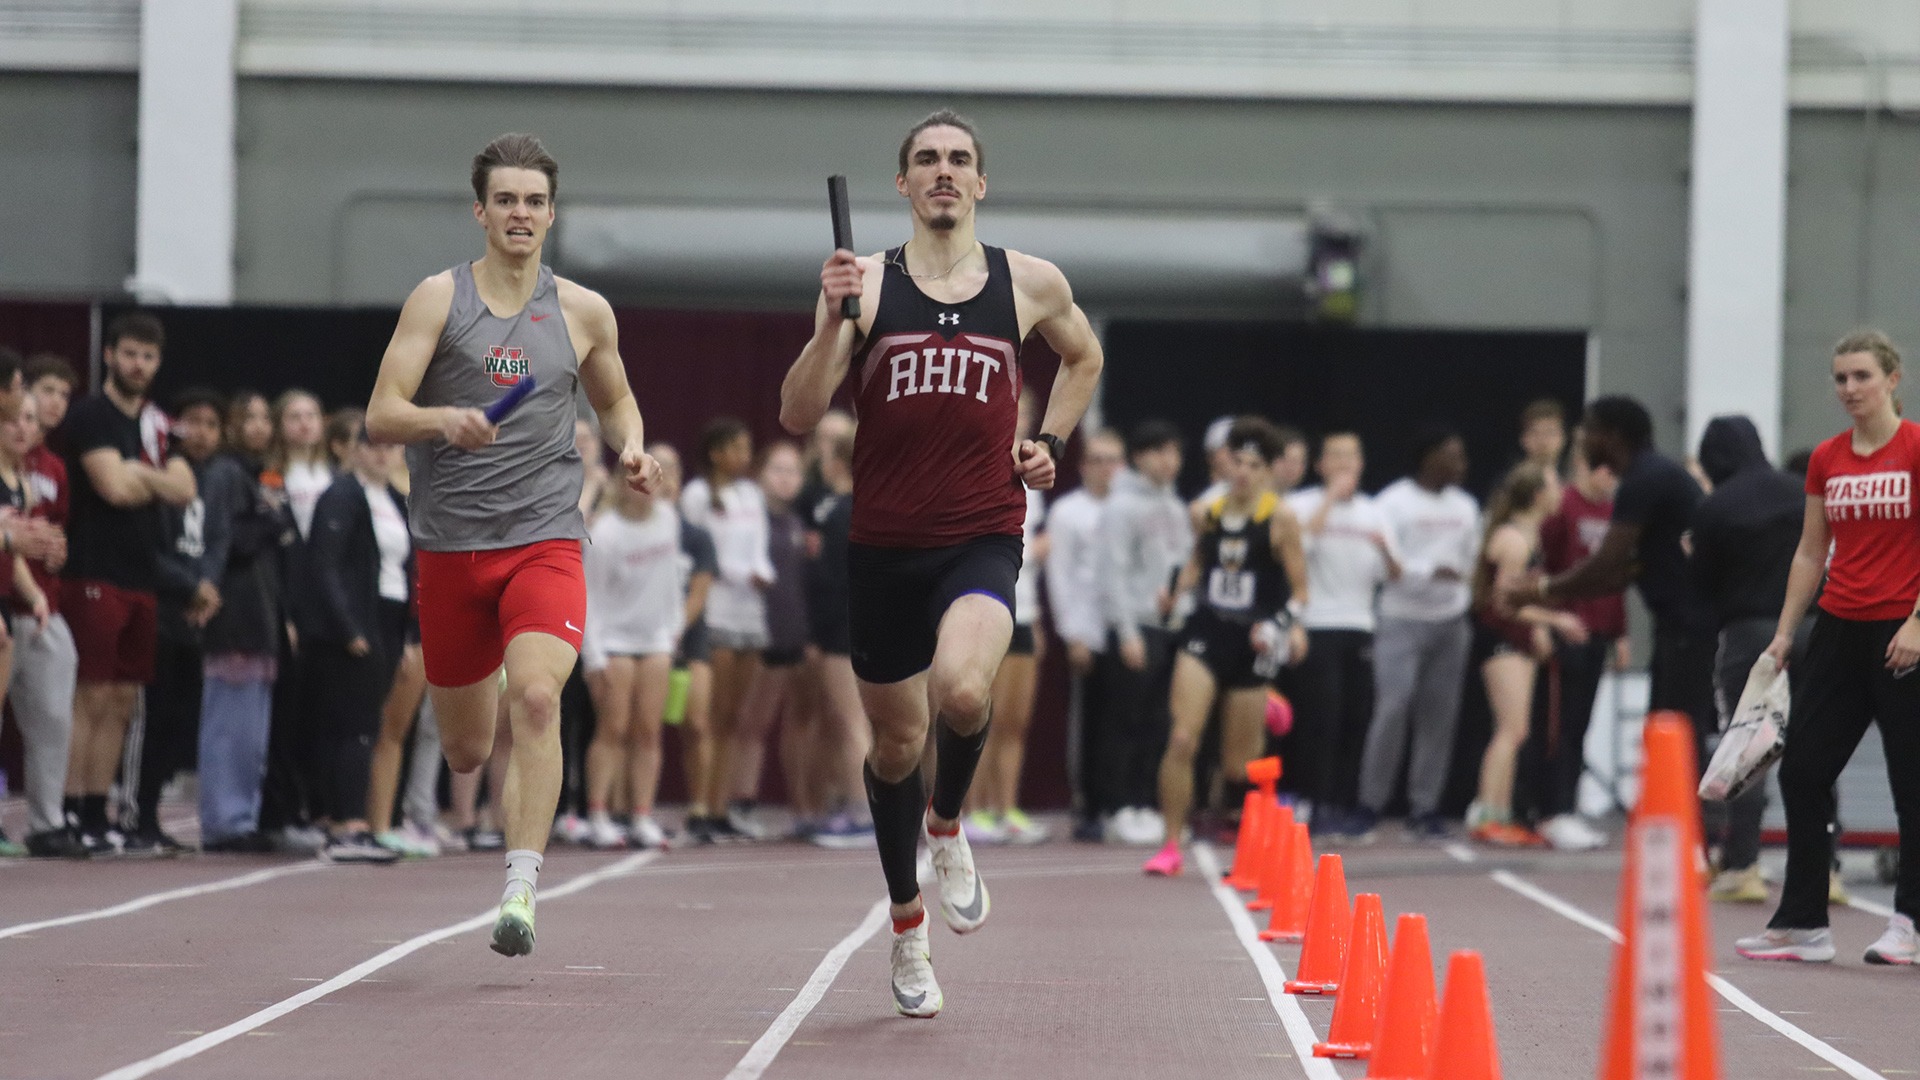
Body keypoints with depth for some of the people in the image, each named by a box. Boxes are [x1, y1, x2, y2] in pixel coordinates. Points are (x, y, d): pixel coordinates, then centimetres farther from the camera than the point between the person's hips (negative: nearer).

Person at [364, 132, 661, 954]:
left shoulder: (584, 313, 8)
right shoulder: (438, 299, 0)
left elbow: (615, 400, 26)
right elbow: (380, 416, -6)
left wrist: (631, 450, 5)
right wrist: (444, 422, -26)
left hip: (544, 539, 0)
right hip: (449, 542, 0)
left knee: (535, 698, -26)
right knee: (465, 750, 9)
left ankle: (520, 890, -27)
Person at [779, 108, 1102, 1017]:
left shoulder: (1031, 285, 5)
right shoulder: (867, 283, 1)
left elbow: (1083, 357, 27)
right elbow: (797, 418, -5)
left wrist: (1049, 443, 13)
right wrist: (832, 320, -19)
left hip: (982, 540, -1)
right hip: (884, 545, 1)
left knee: (962, 690, -30)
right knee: (896, 741, 11)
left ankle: (949, 826, 3)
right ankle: (907, 928, 33)